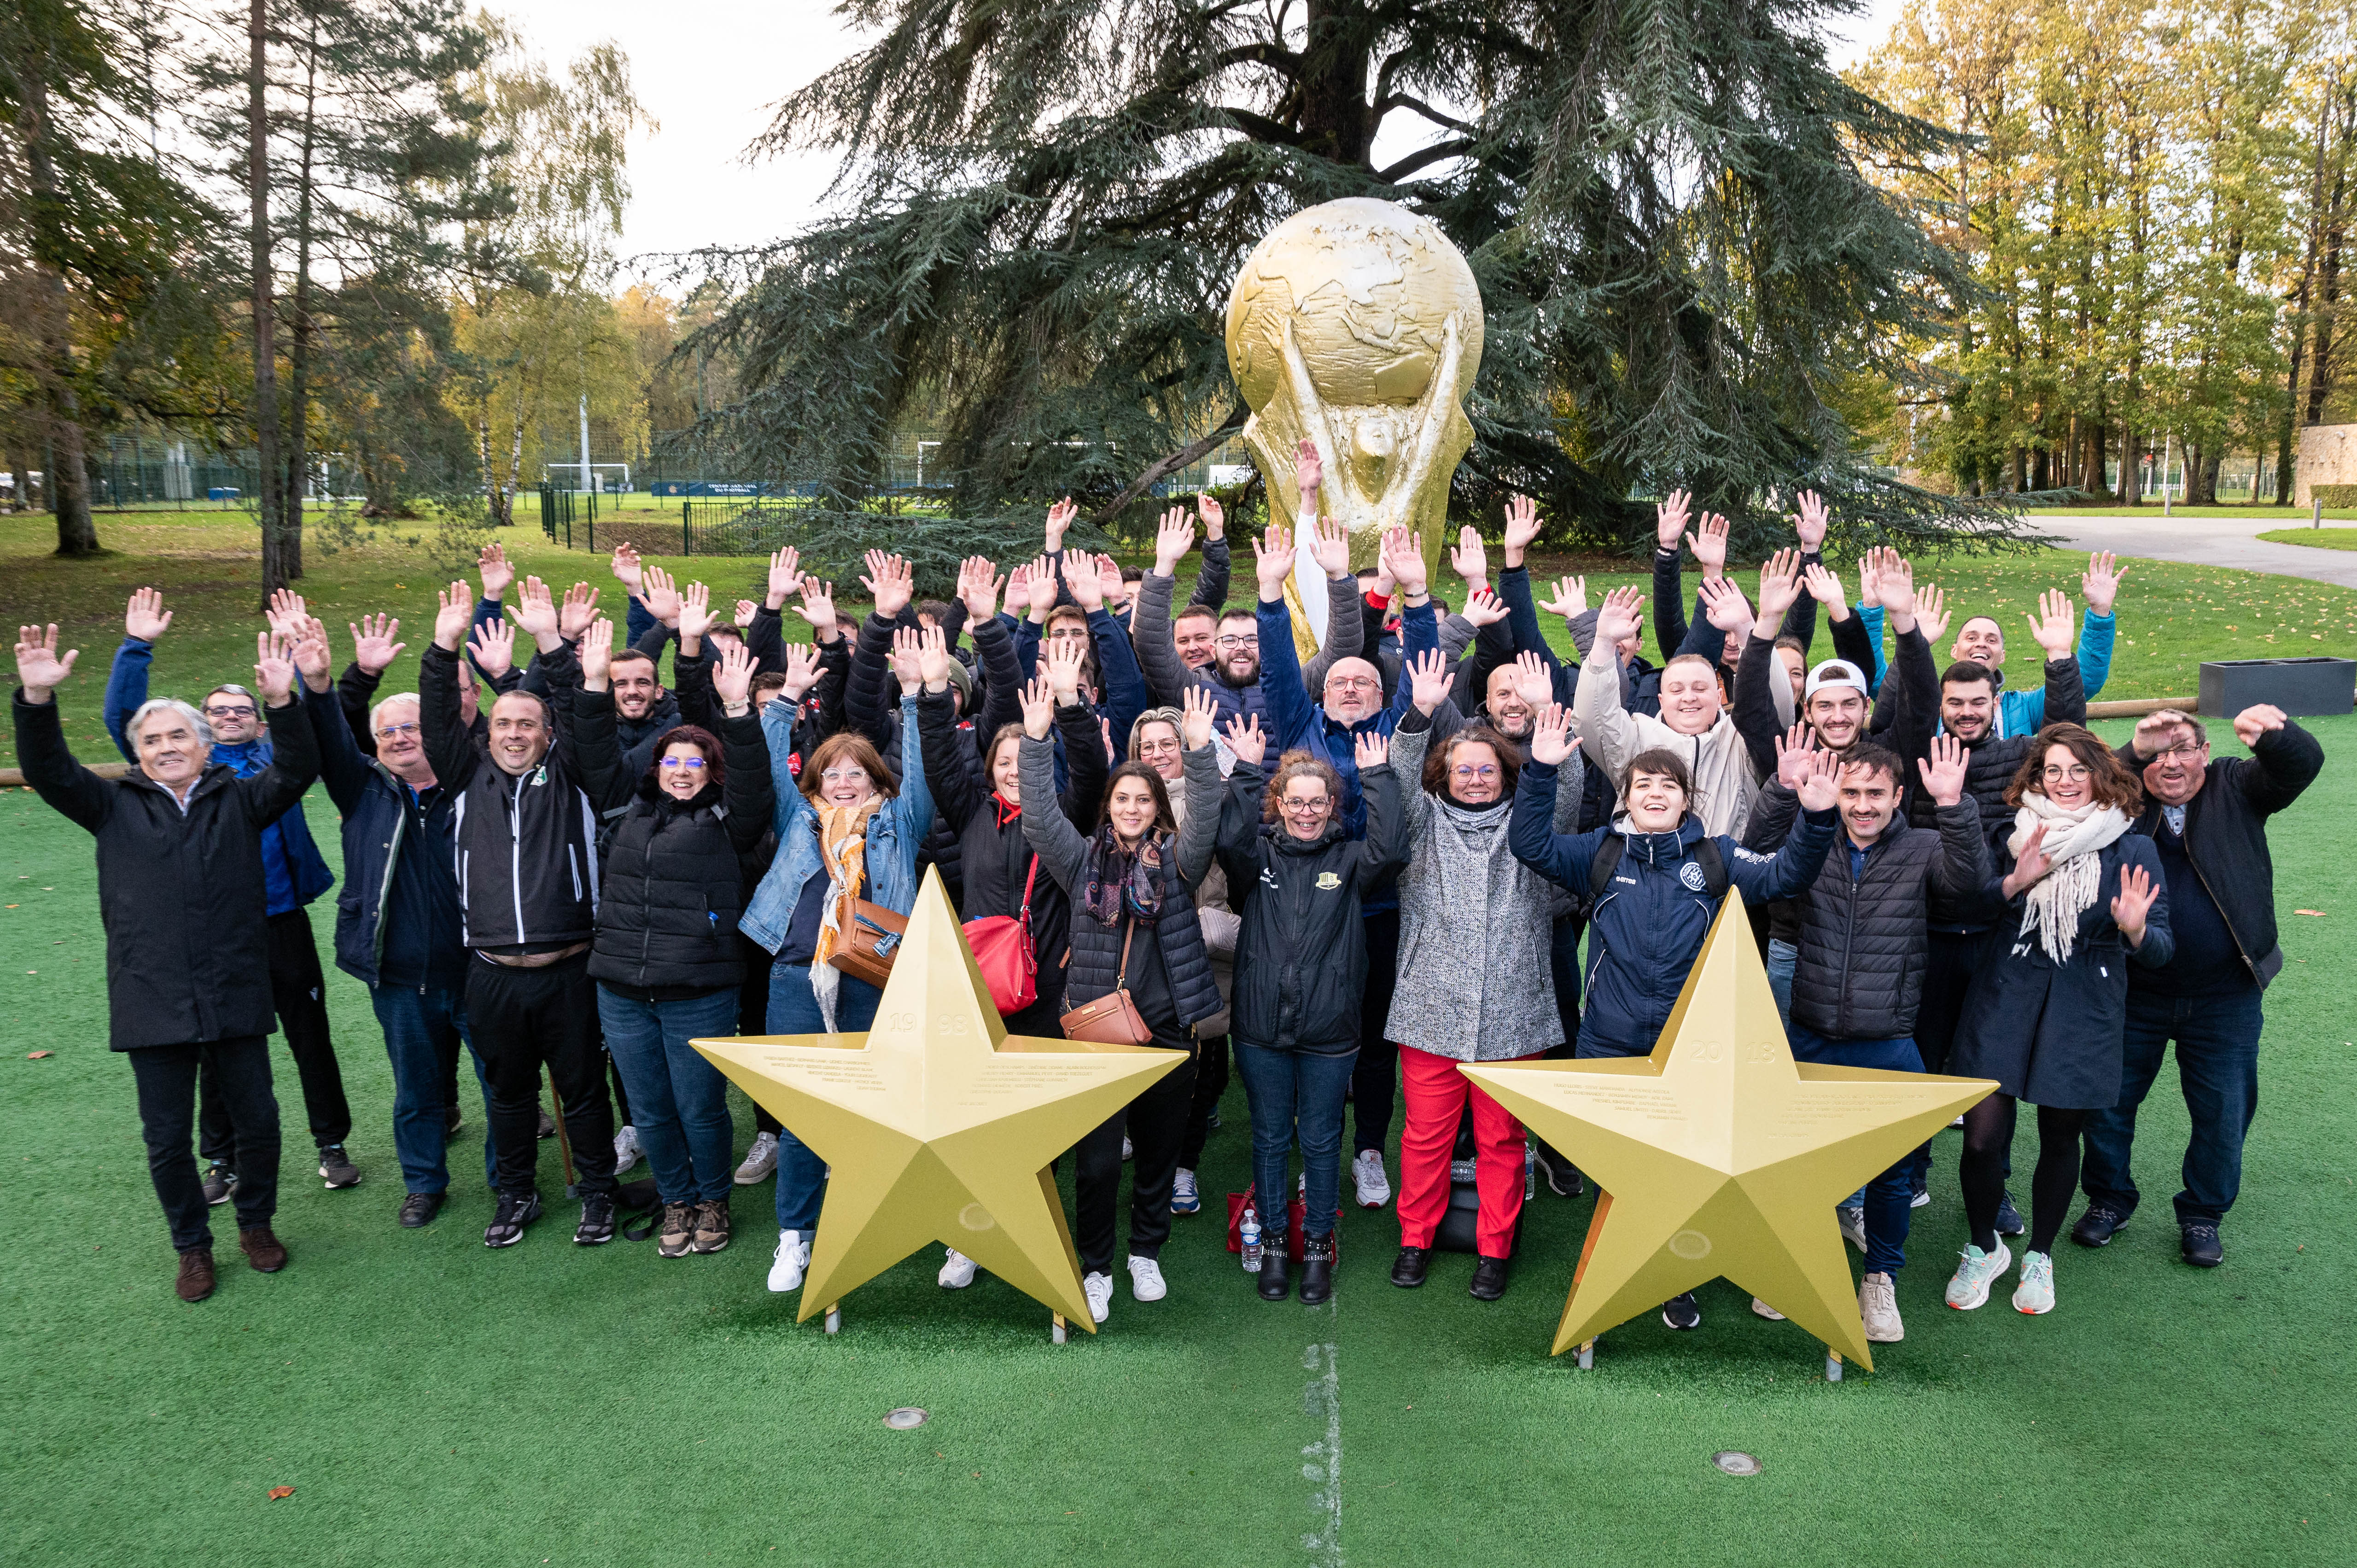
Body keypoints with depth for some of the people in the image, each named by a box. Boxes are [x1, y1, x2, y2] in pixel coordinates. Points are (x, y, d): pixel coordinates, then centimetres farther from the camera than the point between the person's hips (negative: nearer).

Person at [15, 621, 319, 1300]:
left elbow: (298, 772, -9)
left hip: (234, 999, 0)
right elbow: (48, 771, -4)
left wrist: (282, 702, -25)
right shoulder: (116, 806, 8)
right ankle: (192, 1247, 29)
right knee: (166, 1139, 9)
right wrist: (37, 699, -21)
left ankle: (256, 1224, 33)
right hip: (152, 1006, 0)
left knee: (258, 1121, 9)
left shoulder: (239, 799, 6)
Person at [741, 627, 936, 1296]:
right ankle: (795, 1236, 15)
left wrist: (914, 693, -4)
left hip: (875, 983, -1)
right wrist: (782, 700, 6)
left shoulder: (896, 823, 13)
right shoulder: (799, 820, 17)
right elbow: (772, 765, 13)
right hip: (798, 982, 1)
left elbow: (920, 767, 4)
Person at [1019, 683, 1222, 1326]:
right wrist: (1036, 742, -18)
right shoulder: (1084, 859, 6)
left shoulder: (1173, 859, 5)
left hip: (1168, 1026, 1)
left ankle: (1147, 1254, 32)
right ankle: (1095, 1268, 17)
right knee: (1097, 1158, 0)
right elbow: (1041, 818, -6)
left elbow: (1205, 825, -12)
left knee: (1159, 1149, 12)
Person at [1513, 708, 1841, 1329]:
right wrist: (1540, 771, -17)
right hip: (1610, 1047, 0)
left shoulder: (1715, 858, 6)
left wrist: (1815, 819, -17)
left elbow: (1785, 876, -1)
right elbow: (1532, 845, -7)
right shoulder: (1601, 853, 3)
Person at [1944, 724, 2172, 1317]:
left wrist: (2137, 930, -26)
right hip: (2005, 997, 0)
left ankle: (2039, 1256, 32)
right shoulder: (2014, 837, 2)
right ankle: (1984, 1249, 22)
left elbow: (2160, 951, -4)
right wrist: (2015, 882, -17)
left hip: (2083, 1011, 0)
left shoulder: (2131, 850, -1)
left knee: (2060, 1136, 8)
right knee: (1982, 1135, -4)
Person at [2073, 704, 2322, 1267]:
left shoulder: (2236, 788, -2)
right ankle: (2109, 1200, 32)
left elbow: (2302, 765, -19)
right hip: (2132, 993, 0)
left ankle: (2203, 1214, 31)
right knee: (2108, 1101, 11)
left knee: (2223, 1114, 10)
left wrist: (2274, 733, -41)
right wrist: (2134, 751, -34)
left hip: (2223, 998, 0)